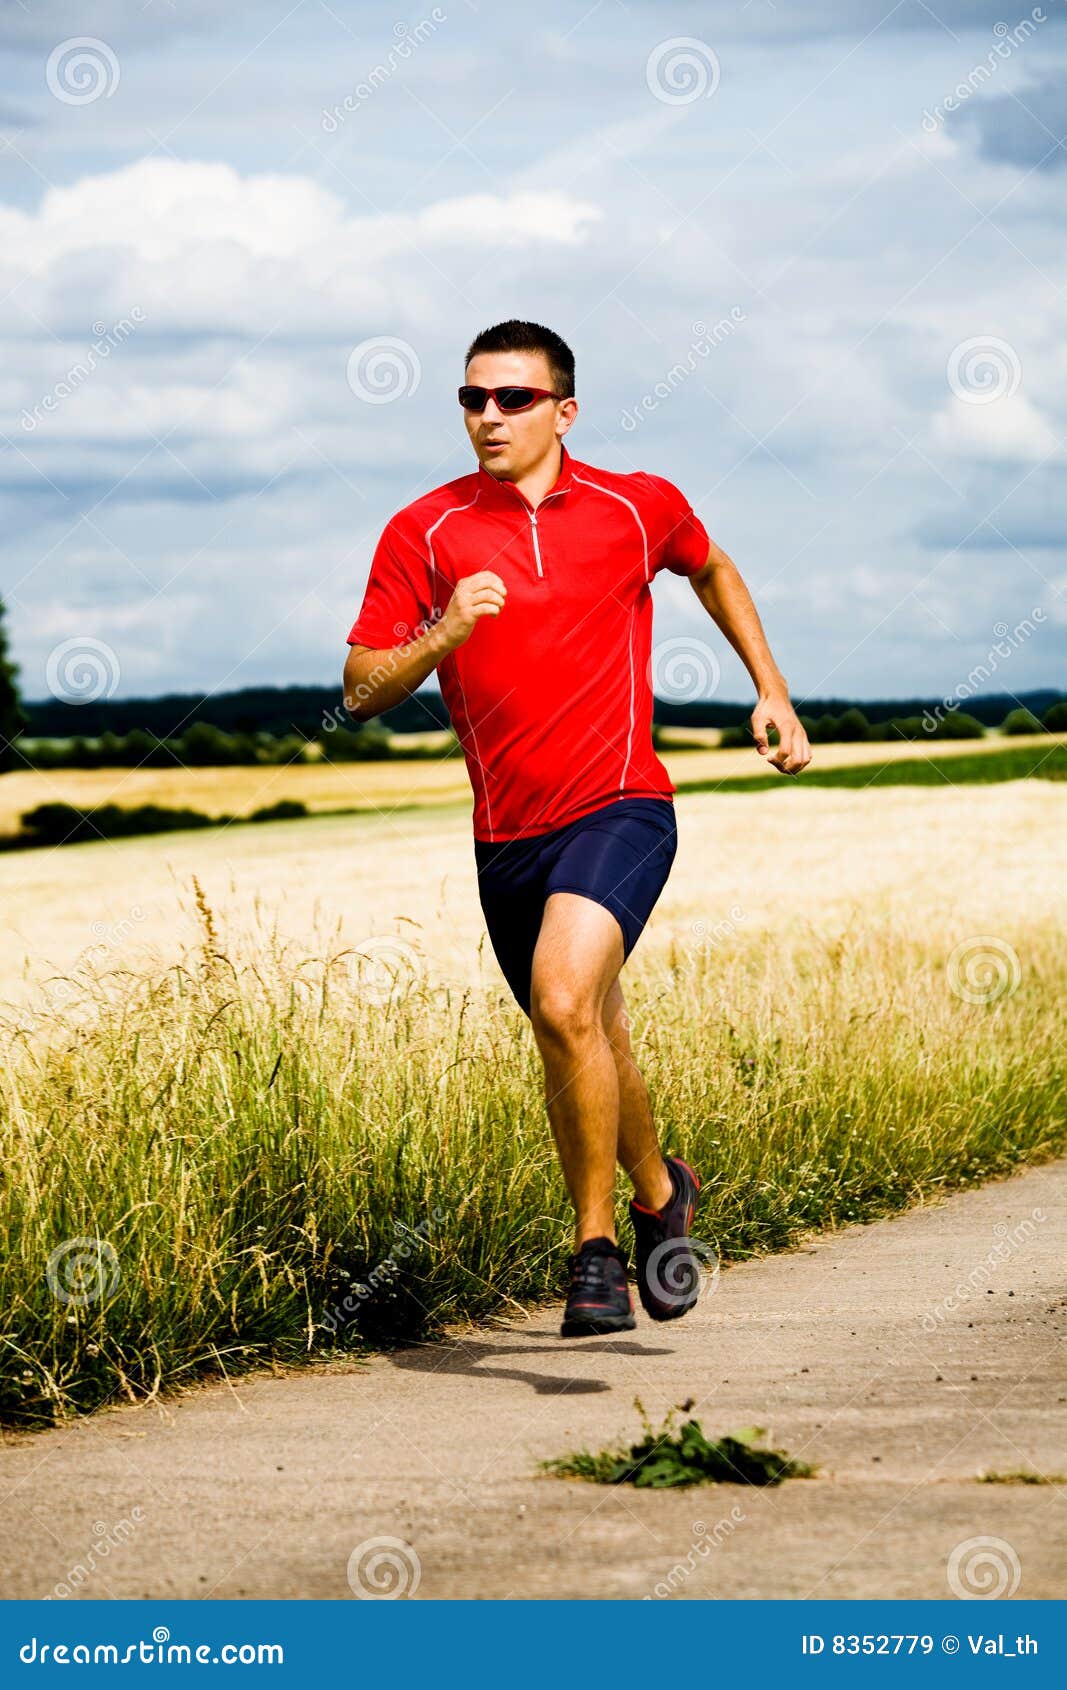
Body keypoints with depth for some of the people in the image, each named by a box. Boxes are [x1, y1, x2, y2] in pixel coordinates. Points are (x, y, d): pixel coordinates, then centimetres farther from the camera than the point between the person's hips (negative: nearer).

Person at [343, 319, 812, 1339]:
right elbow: (361, 691, -3)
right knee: (587, 1044, 16)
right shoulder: (423, 531, -1)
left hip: (618, 809, -3)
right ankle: (659, 1193, 44)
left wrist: (772, 693, 21)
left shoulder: (638, 508, 1)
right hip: (506, 835, 3)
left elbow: (712, 571, 24)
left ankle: (598, 1248, -12)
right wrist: (440, 636, -20)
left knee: (564, 1003, -26)